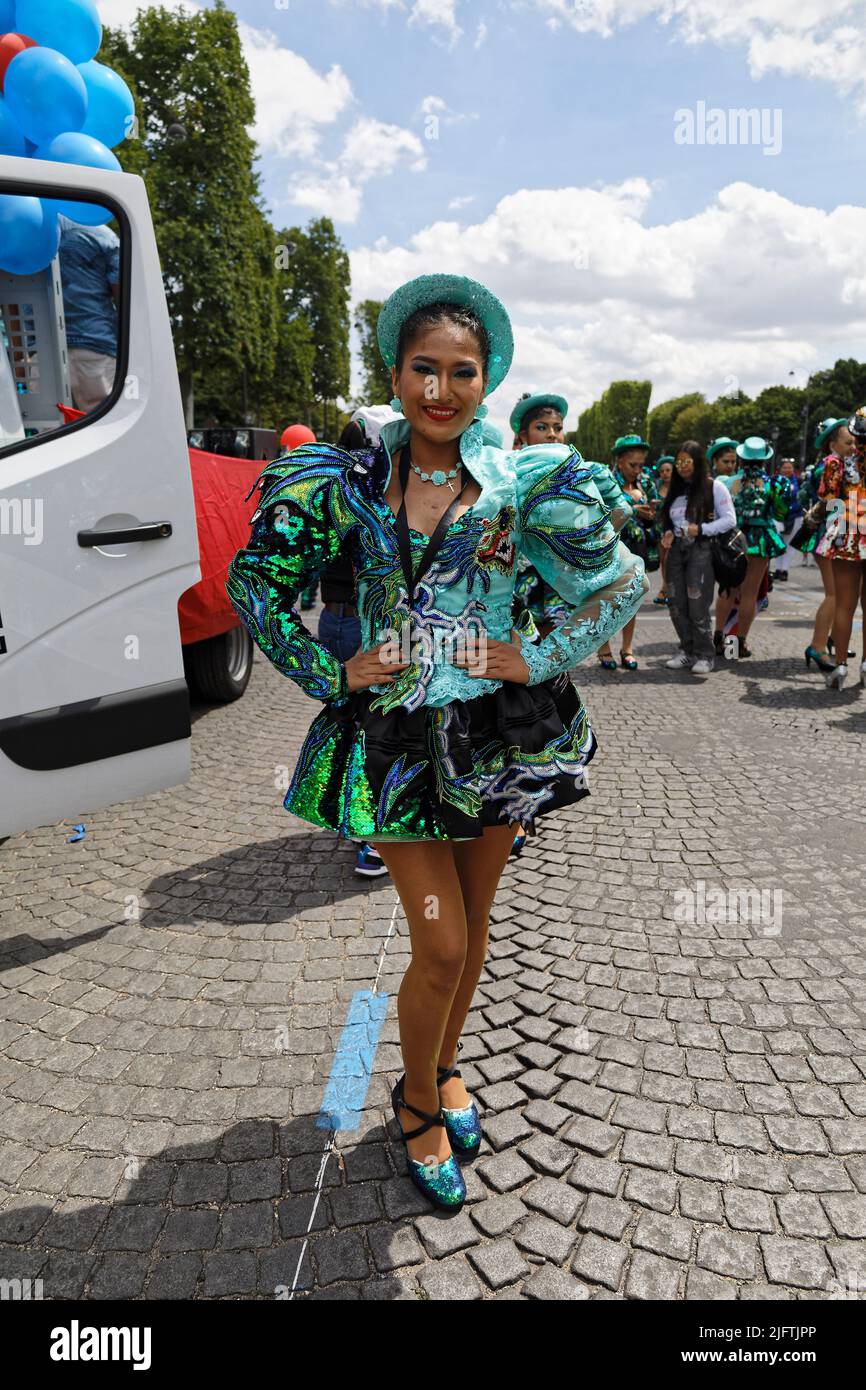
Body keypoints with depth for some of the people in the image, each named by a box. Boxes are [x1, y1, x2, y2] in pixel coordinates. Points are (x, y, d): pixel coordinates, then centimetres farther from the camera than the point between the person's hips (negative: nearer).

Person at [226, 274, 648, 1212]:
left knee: (471, 923, 16)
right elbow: (254, 582, 3)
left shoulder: (524, 483, -6)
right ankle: (417, 1100, 29)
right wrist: (329, 673, -5)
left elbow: (624, 580, 0)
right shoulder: (345, 484, -4)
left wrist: (541, 658, -7)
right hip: (395, 735, -1)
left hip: (496, 730, 2)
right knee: (439, 944, 0)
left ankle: (445, 1067, 44)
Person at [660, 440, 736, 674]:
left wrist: (701, 529, -16)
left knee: (697, 606, -7)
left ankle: (704, 655, 5)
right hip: (677, 550, 6)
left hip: (701, 550, -6)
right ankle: (687, 651, 18)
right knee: (677, 605, 5)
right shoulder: (676, 489, 15)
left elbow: (729, 520, -5)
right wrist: (668, 534, 1)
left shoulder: (714, 486, -2)